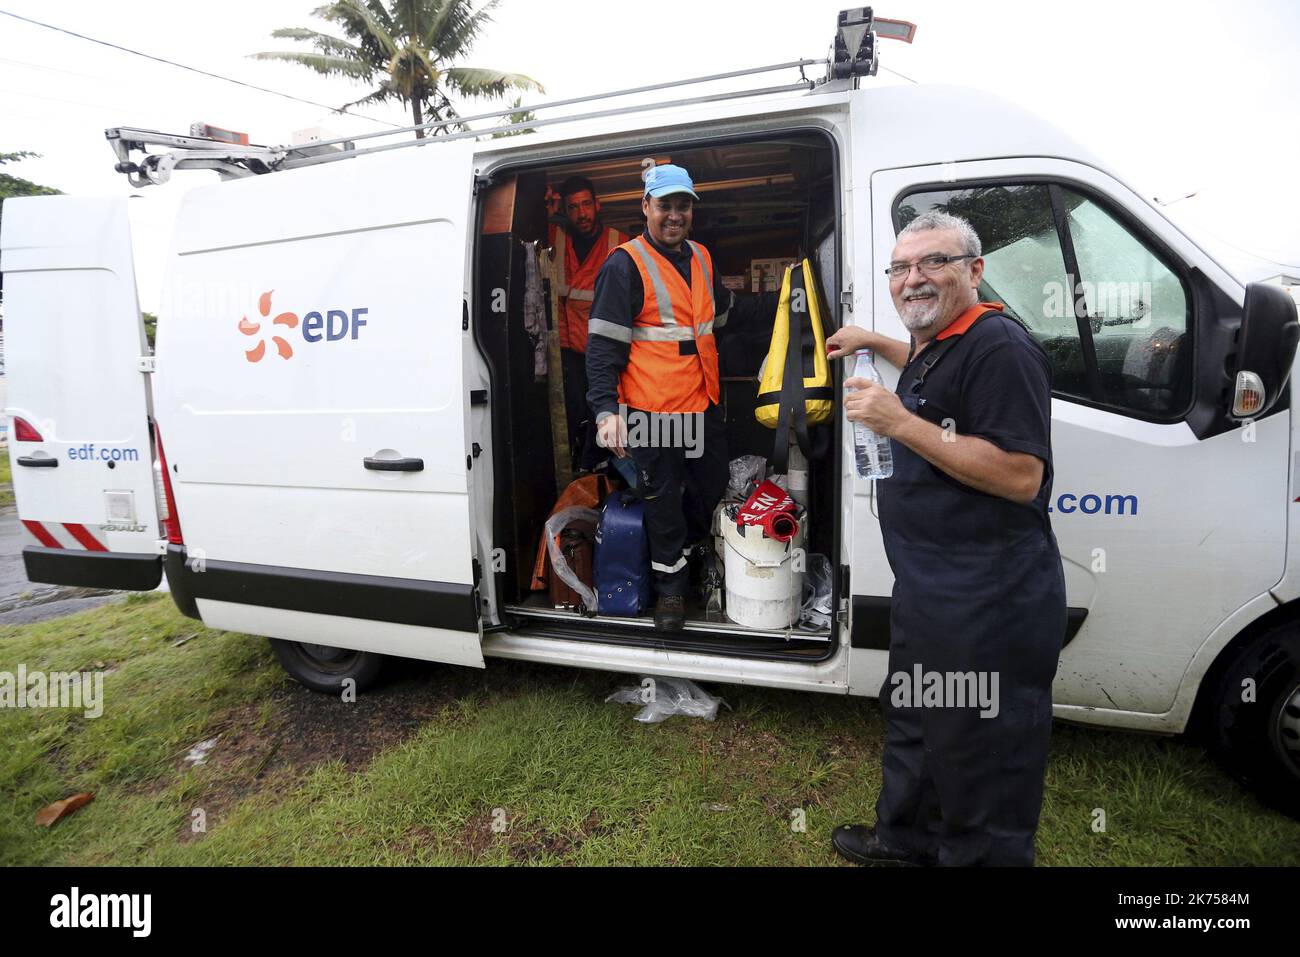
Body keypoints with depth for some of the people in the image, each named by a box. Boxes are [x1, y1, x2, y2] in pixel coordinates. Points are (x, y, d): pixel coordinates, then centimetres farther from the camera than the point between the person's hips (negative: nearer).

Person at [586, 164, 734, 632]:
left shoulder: (701, 257, 11)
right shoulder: (625, 264, -11)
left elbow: (720, 311, 32)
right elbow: (603, 343, -16)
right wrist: (606, 409, -24)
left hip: (704, 403, 7)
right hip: (652, 408, -7)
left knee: (712, 487, 19)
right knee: (662, 500, 5)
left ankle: (686, 552, 45)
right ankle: (670, 587, 23)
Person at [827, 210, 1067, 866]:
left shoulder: (999, 347, -19)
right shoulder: (933, 347, 12)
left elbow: (1021, 477, -26)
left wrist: (902, 424, -27)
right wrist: (875, 343, 28)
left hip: (988, 603, -11)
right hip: (927, 588, 11)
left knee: (980, 754, 6)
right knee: (914, 725, 25)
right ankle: (905, 839, 46)